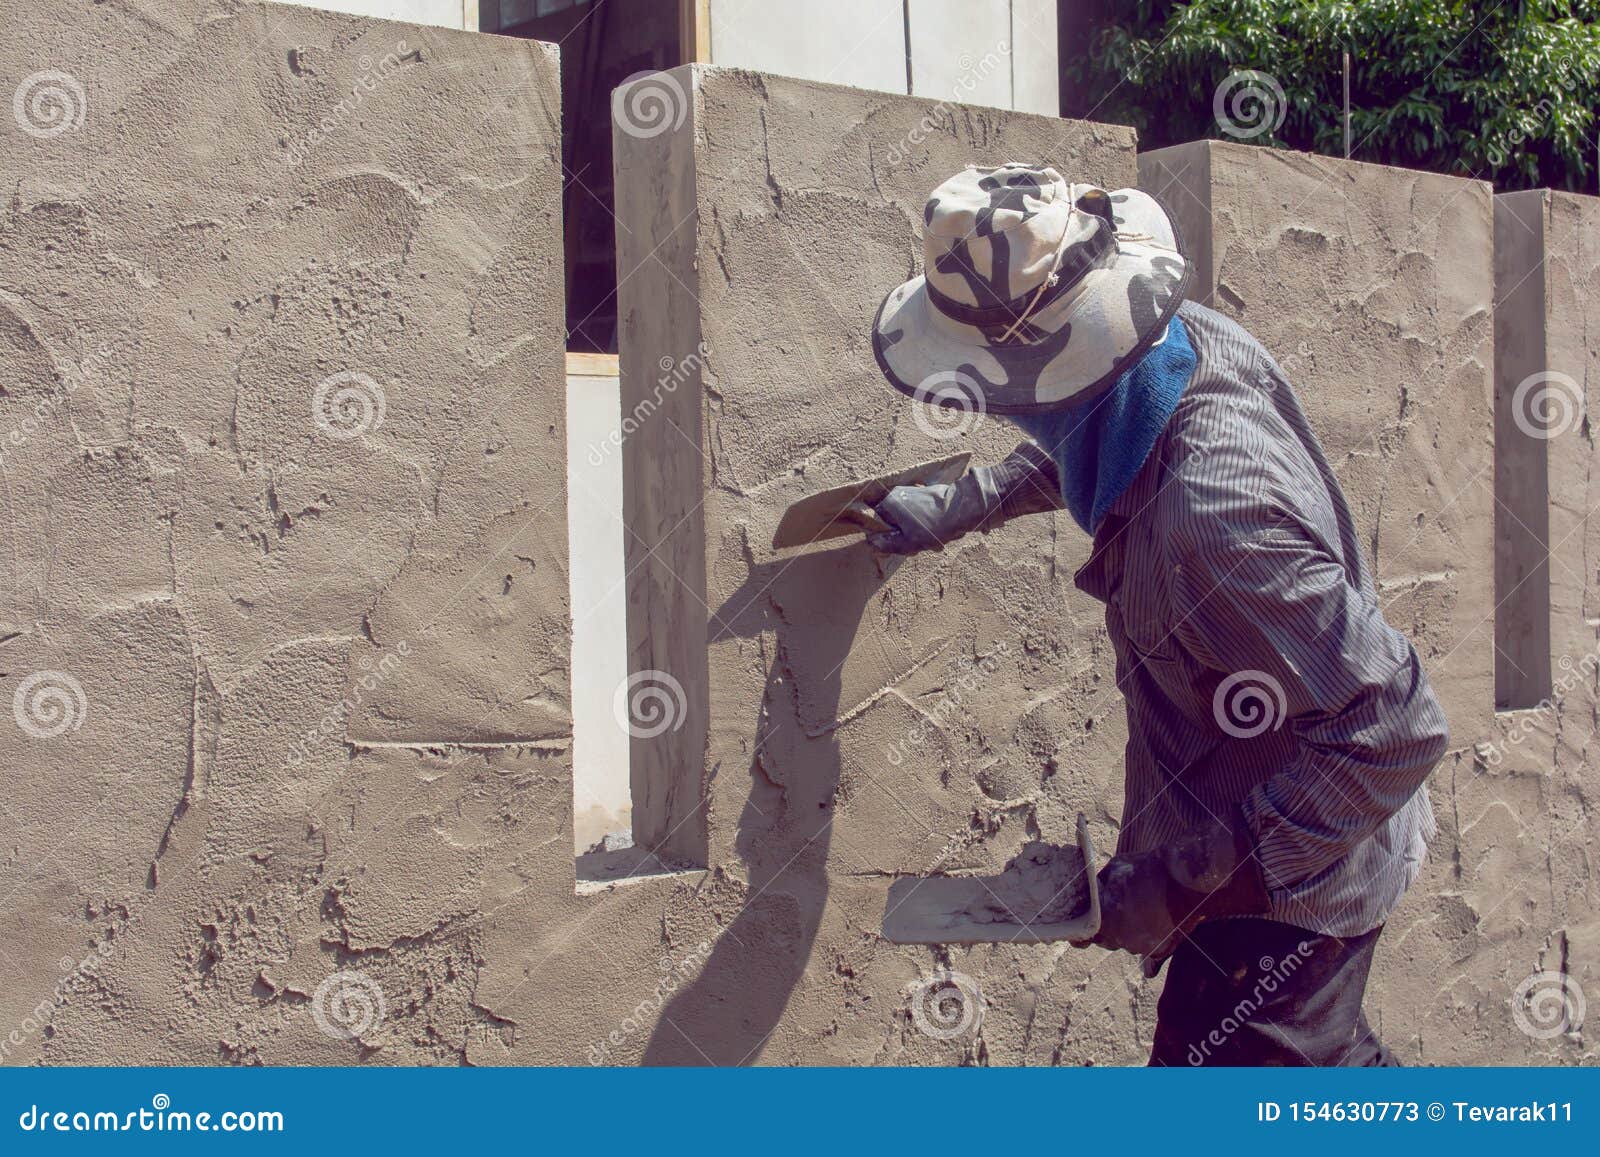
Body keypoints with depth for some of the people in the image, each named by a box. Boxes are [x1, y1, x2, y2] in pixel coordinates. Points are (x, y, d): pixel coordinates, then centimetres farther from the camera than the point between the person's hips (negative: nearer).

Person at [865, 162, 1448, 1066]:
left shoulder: (1213, 518, -40)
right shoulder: (1197, 340, -12)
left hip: (1287, 894, -9)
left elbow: (1395, 732, -36)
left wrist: (1185, 879, -31)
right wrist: (959, 506, 14)